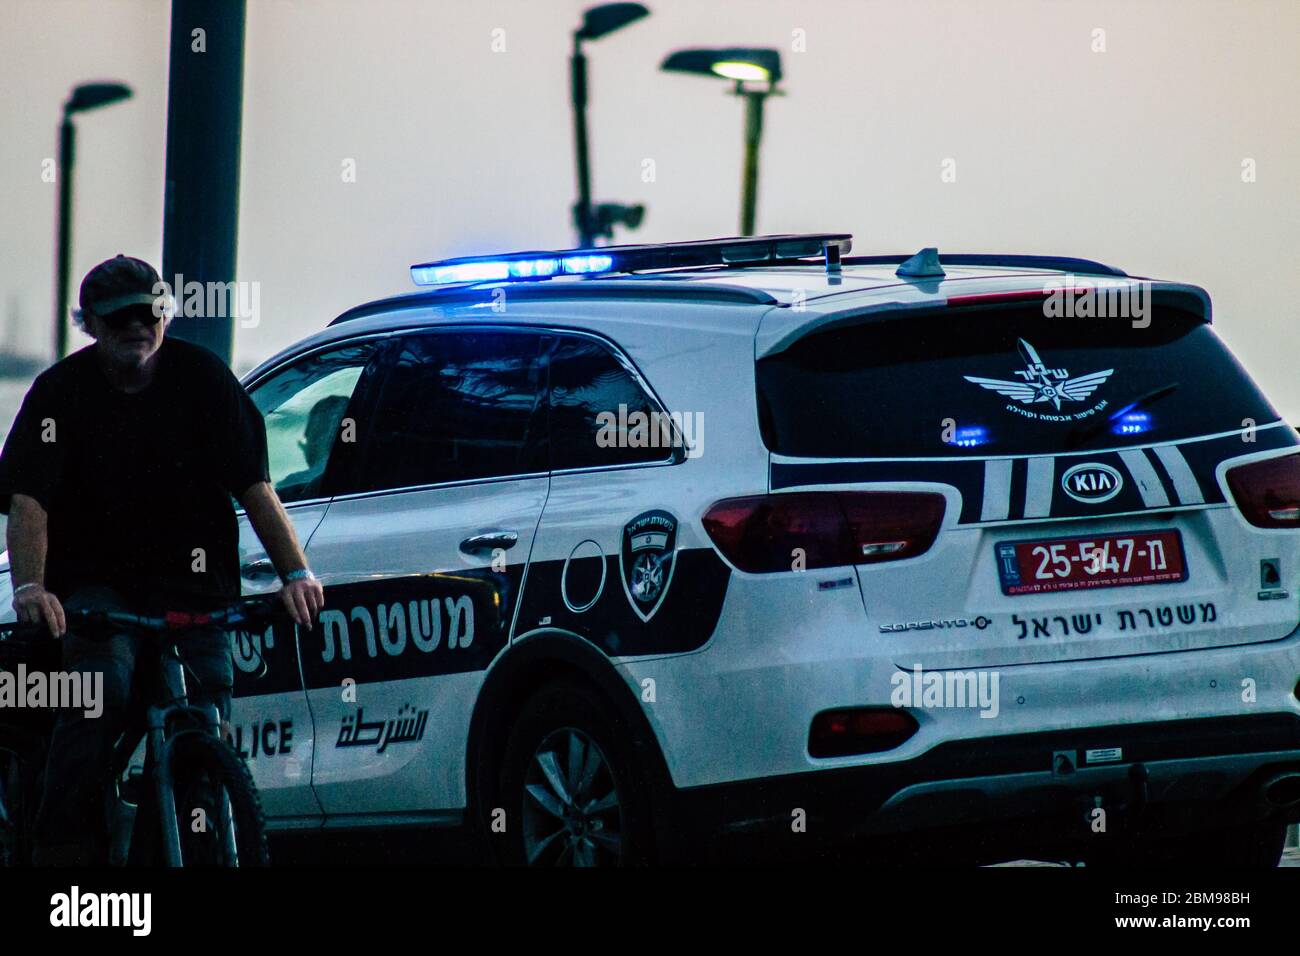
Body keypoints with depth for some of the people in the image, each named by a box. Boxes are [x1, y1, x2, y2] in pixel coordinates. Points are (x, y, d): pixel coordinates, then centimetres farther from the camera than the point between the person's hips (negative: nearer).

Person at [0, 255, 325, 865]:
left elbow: (254, 487, -5)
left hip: (192, 582, 2)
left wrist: (296, 573, -18)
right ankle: (64, 845, -26)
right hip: (94, 581, -2)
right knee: (103, 683, -29)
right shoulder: (62, 391, -3)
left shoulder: (202, 378, 0)